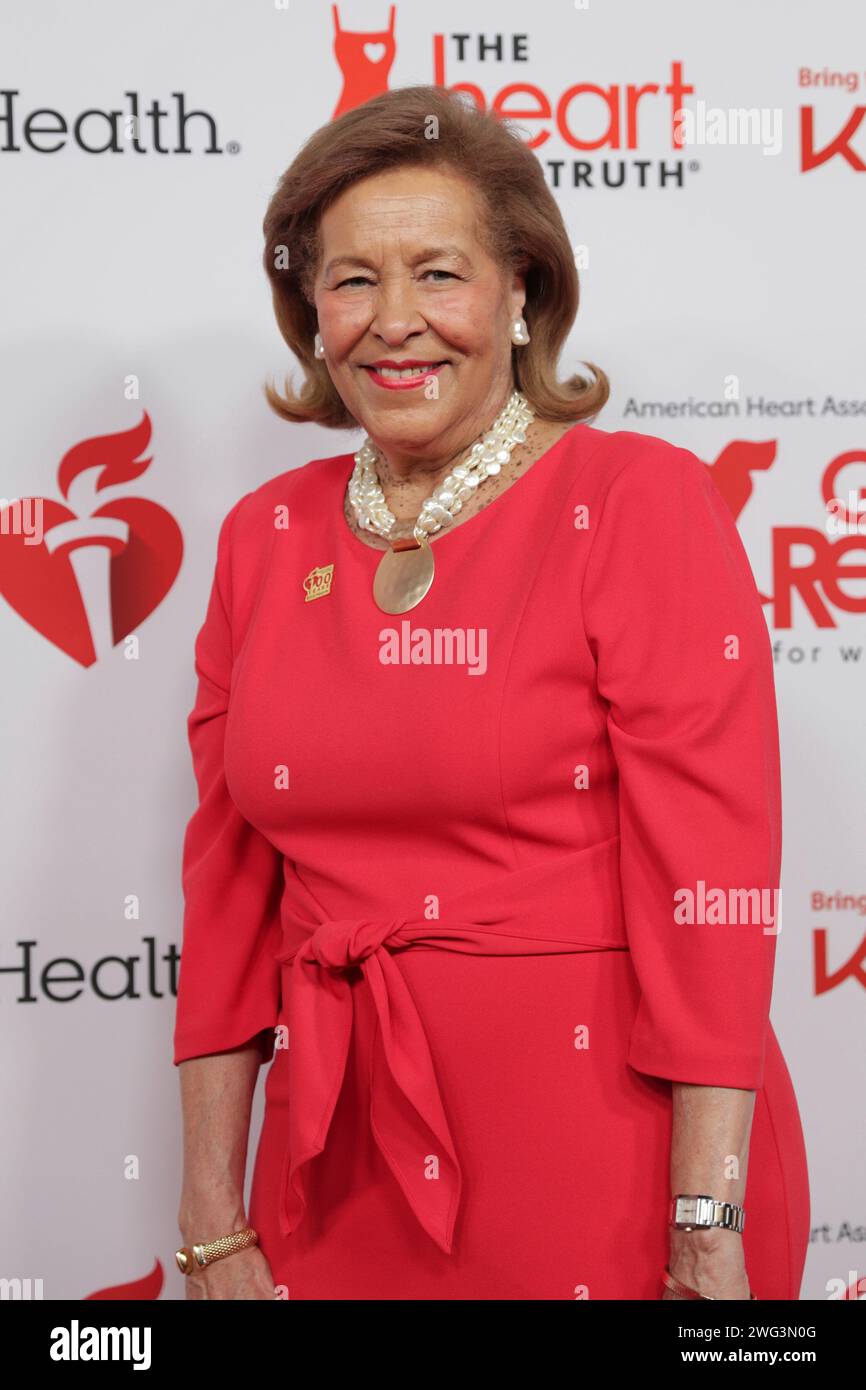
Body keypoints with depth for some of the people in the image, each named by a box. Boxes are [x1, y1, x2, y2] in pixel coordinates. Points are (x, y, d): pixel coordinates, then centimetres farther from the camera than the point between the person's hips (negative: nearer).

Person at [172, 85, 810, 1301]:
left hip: (610, 1168, -4)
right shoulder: (266, 537, 6)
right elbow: (228, 890, 7)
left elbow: (711, 883, -13)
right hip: (345, 1179, 4)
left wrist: (710, 1243, -17)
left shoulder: (639, 503, -8)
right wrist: (213, 1225, 5)